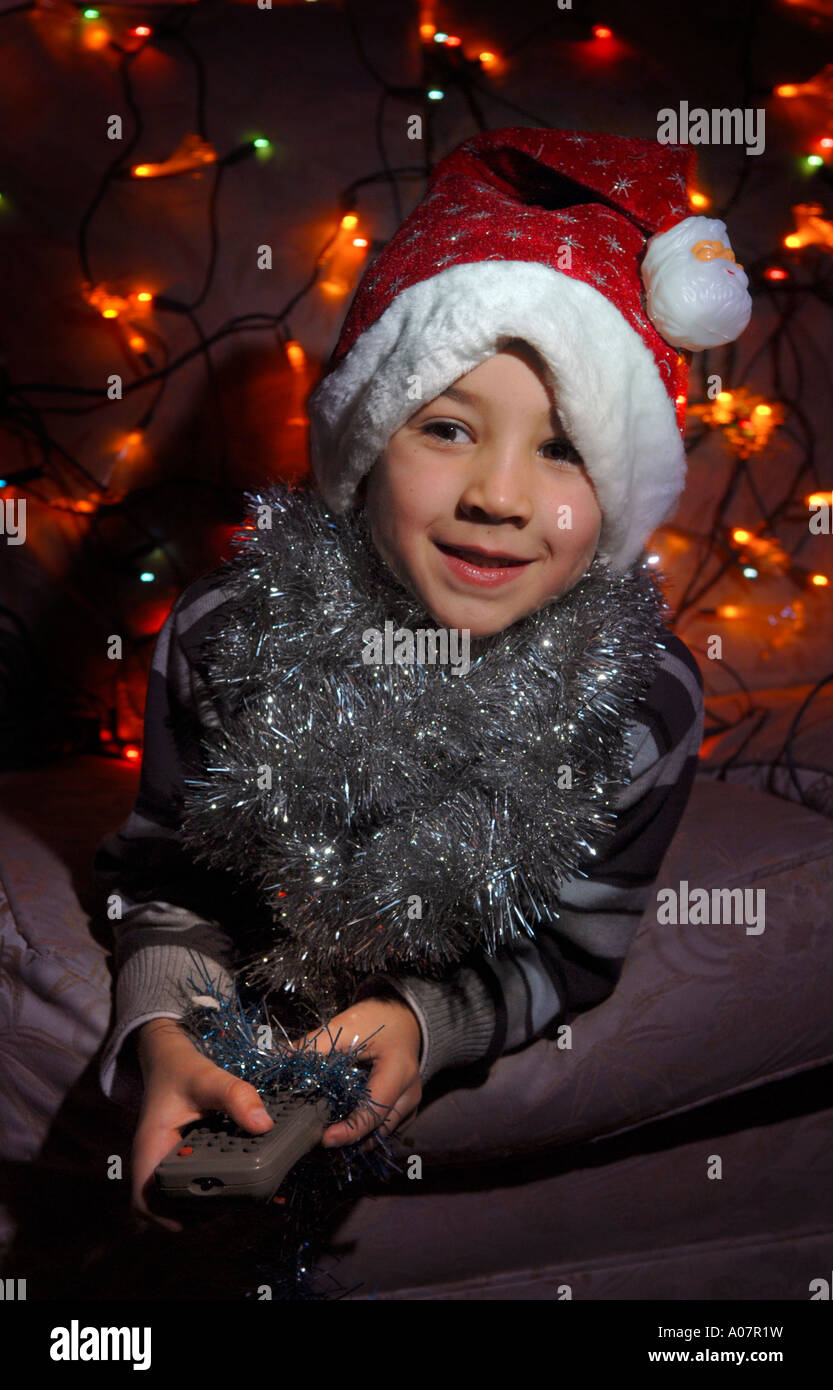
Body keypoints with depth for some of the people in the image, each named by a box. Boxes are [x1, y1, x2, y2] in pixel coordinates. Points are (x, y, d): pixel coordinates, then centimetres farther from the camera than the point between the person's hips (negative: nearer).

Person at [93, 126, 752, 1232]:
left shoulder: (646, 702, -26)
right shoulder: (225, 634, -26)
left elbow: (577, 949, -13)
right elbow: (168, 873, -12)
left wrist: (426, 1022, -32)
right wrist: (160, 1032, -33)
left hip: (462, 1064, 0)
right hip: (240, 1022, 1)